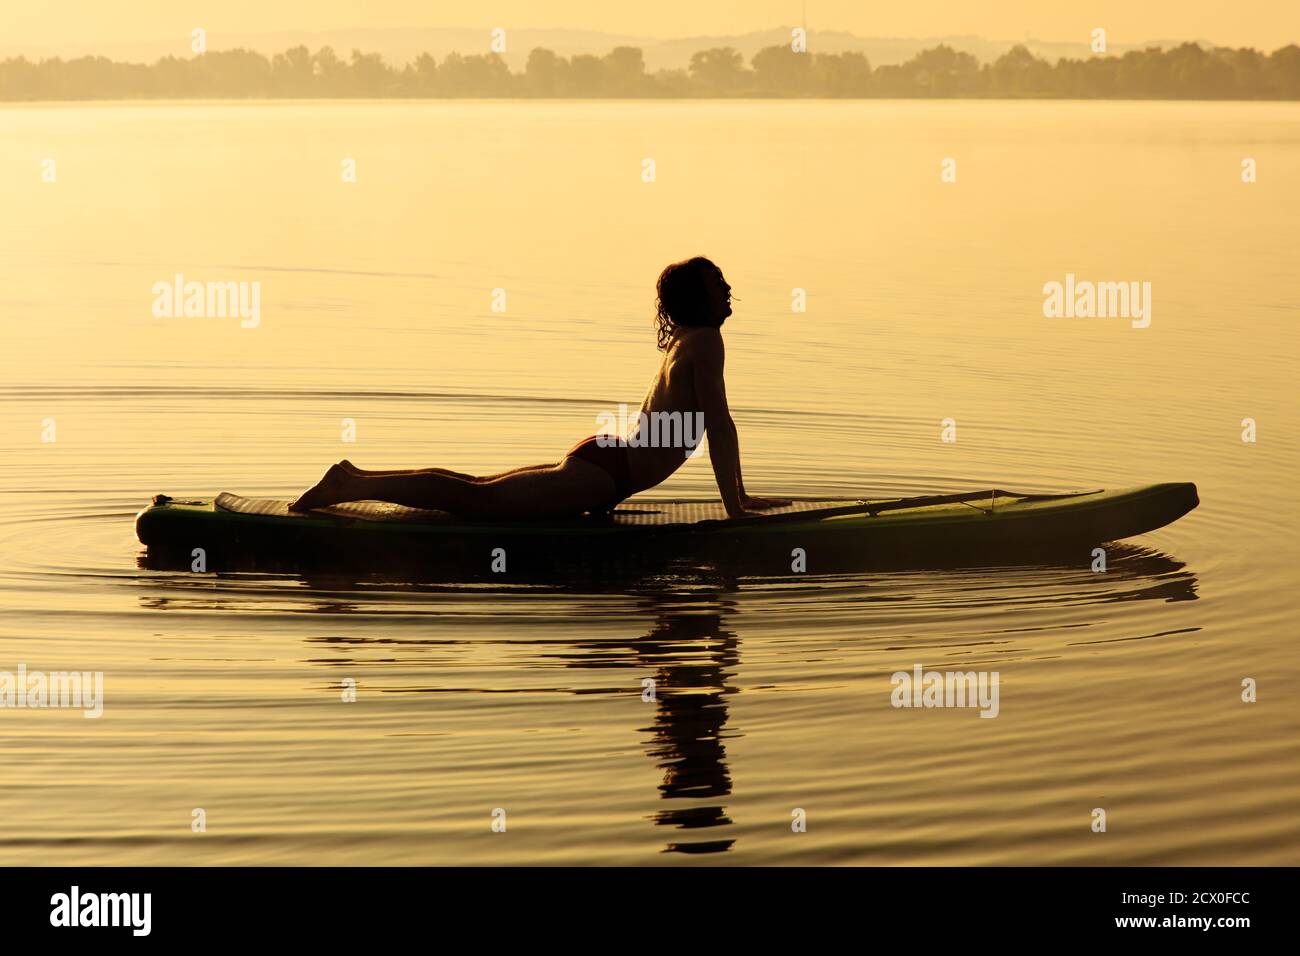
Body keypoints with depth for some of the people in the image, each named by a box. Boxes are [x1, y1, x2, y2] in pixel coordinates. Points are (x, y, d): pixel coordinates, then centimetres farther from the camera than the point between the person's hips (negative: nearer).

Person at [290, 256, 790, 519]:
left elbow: (718, 426, 26)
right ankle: (354, 487, -15)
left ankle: (357, 479, 18)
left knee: (477, 488, 16)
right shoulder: (705, 341, -13)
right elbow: (719, 426, -16)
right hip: (603, 473, -10)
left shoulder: (683, 341, 18)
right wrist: (734, 507, -12)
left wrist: (742, 495, 26)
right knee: (474, 499, -13)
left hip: (597, 459, 10)